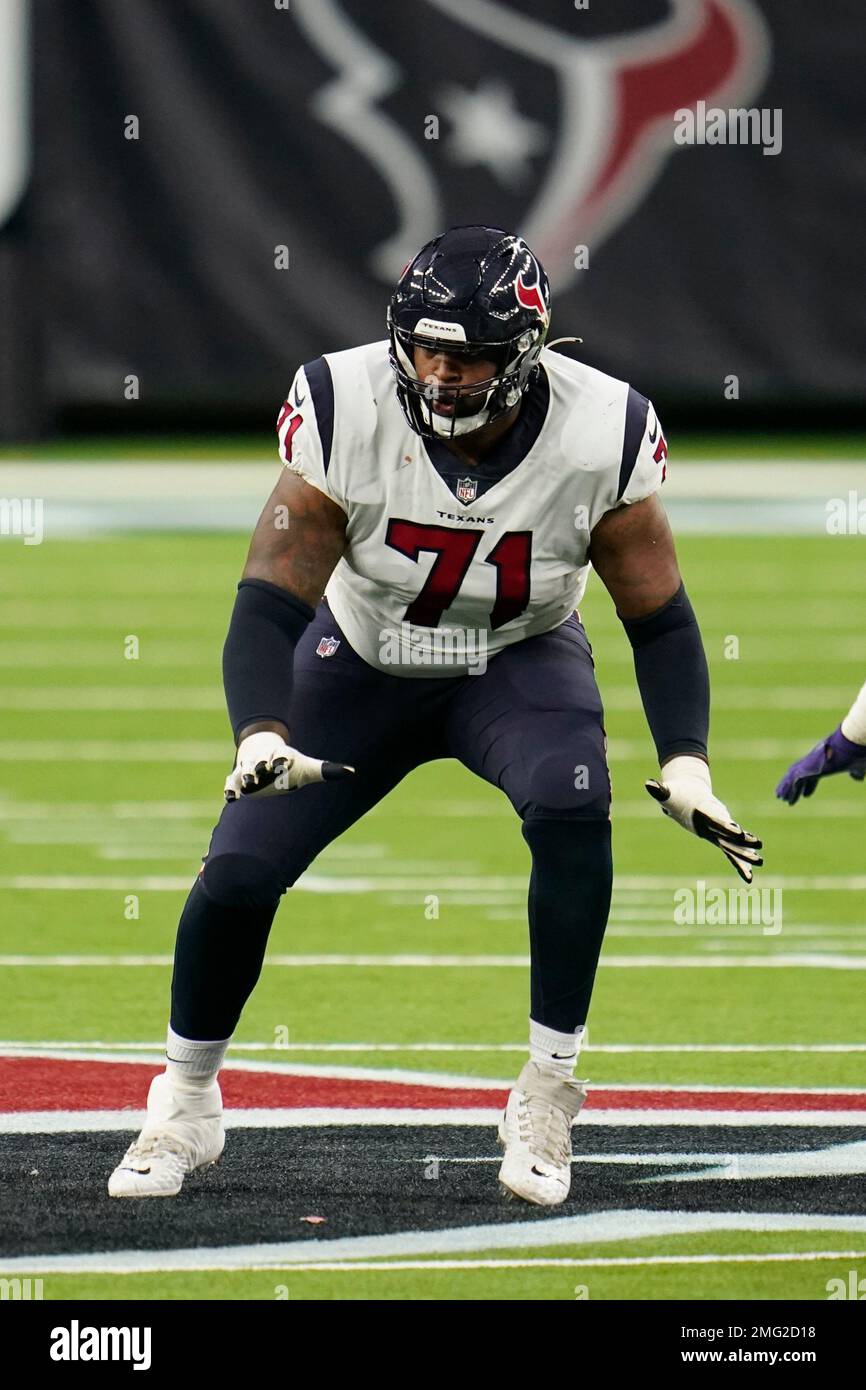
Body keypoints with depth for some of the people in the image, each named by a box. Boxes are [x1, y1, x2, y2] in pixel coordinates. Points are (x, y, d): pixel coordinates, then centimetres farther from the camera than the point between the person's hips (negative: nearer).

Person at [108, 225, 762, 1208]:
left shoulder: (598, 436, -26)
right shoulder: (347, 414, -28)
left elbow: (659, 619, -13)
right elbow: (269, 603, -27)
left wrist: (686, 761, -27)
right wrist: (261, 738, -45)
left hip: (519, 663, 0)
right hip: (363, 661, 0)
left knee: (572, 810, -31)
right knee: (238, 871, -12)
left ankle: (548, 1094, -16)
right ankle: (184, 1107, 15)